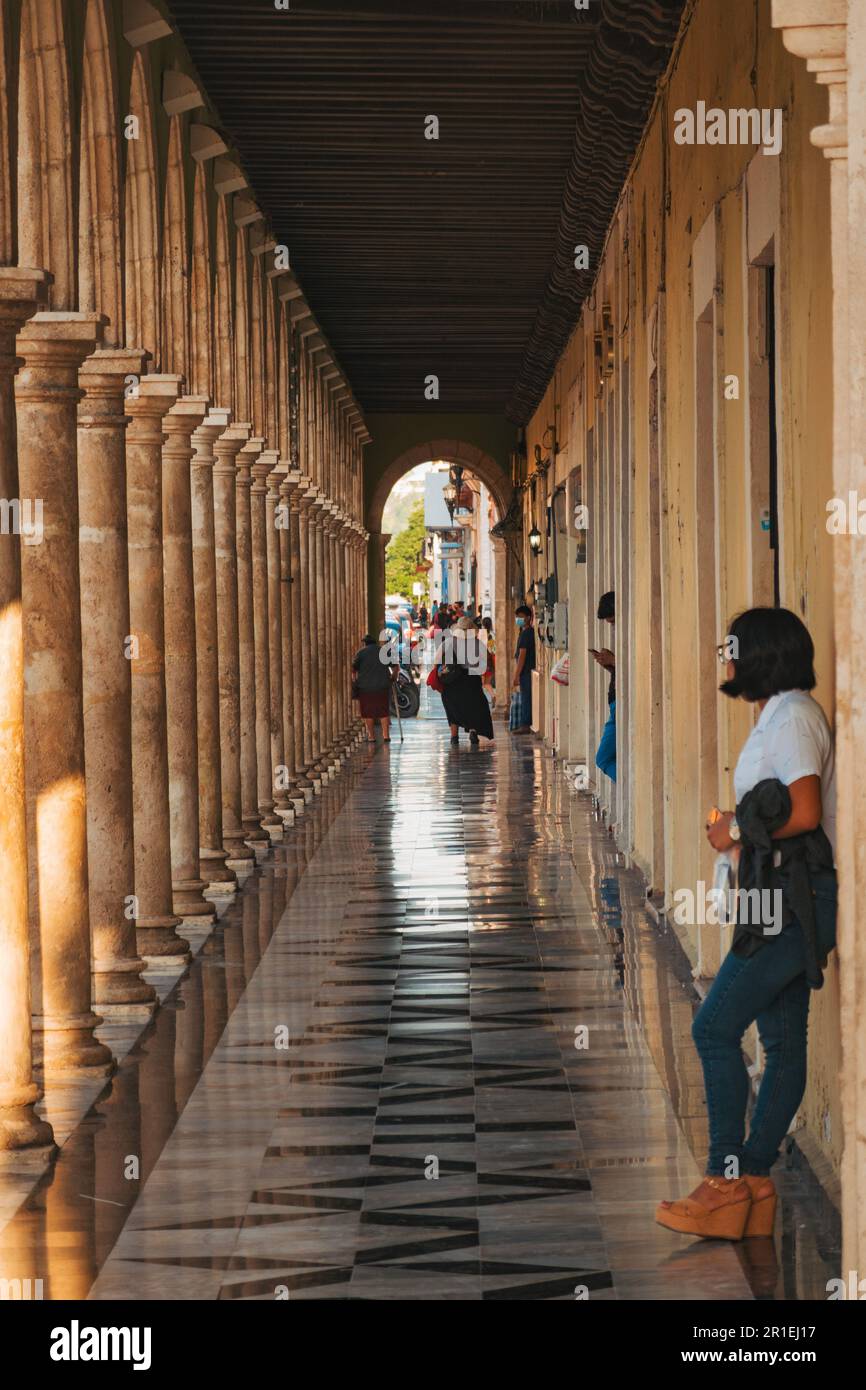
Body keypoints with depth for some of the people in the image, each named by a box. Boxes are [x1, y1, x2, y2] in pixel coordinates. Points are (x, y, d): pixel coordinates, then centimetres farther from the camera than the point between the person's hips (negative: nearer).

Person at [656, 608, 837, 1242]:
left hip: (794, 899, -11)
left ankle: (727, 1179, -8)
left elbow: (804, 813, -23)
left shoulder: (792, 717, -13)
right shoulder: (780, 716, 19)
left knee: (715, 1027, -11)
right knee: (782, 1042, 10)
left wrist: (738, 830, -9)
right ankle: (755, 1180, 13)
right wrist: (738, 829, 8)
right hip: (785, 899, 11)